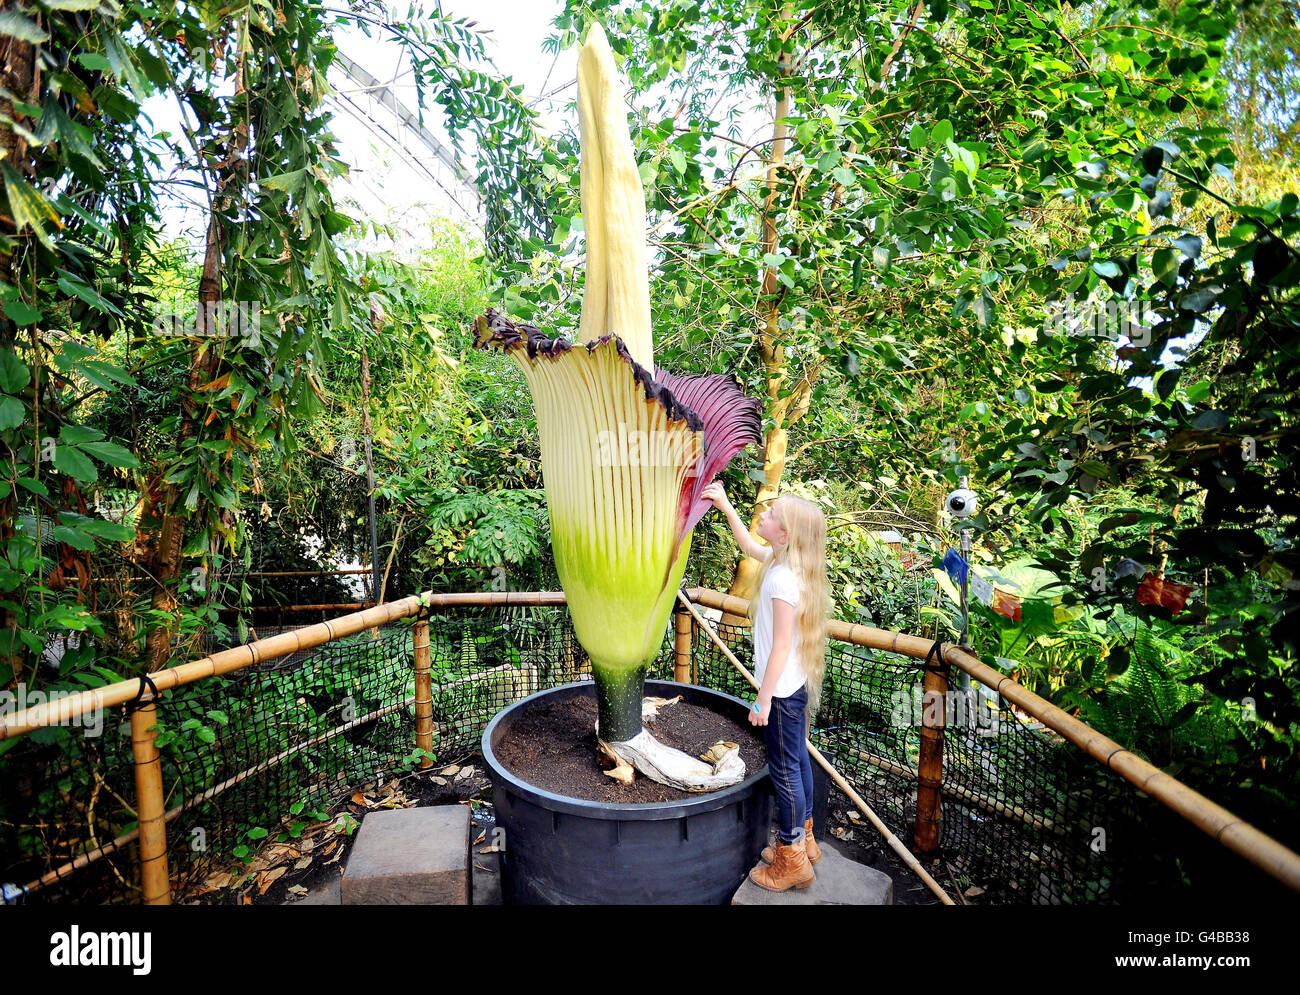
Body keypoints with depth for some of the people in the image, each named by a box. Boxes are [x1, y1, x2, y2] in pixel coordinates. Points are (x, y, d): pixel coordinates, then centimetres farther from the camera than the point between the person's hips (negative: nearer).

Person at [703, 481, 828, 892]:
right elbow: (749, 545, 22)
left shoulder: (782, 578, -26)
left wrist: (763, 699, -16)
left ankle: (792, 862, 21)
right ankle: (803, 840, 38)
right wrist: (724, 505, 19)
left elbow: (781, 647, -23)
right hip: (795, 686, 9)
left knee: (785, 770, 5)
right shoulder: (783, 561, 1)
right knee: (797, 762, 21)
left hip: (782, 690, -9)